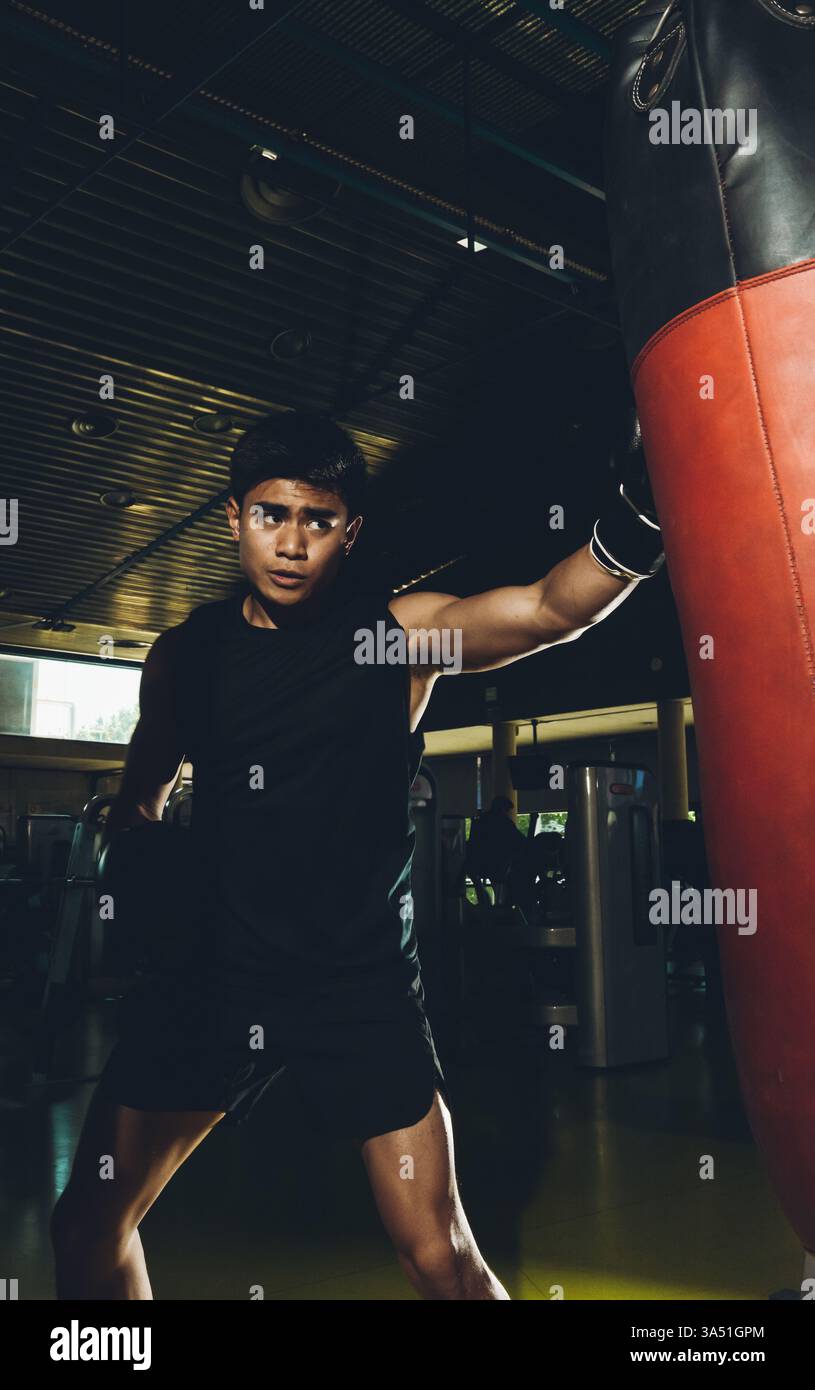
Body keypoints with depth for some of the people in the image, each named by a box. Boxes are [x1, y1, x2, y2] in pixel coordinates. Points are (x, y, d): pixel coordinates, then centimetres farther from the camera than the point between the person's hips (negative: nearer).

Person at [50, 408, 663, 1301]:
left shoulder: (400, 635, -7)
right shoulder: (184, 655, 3)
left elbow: (553, 609, -24)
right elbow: (142, 801, 20)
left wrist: (634, 528, -41)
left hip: (362, 982, -3)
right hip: (217, 967, 3)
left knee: (440, 1258, 1)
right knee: (89, 1224, 10)